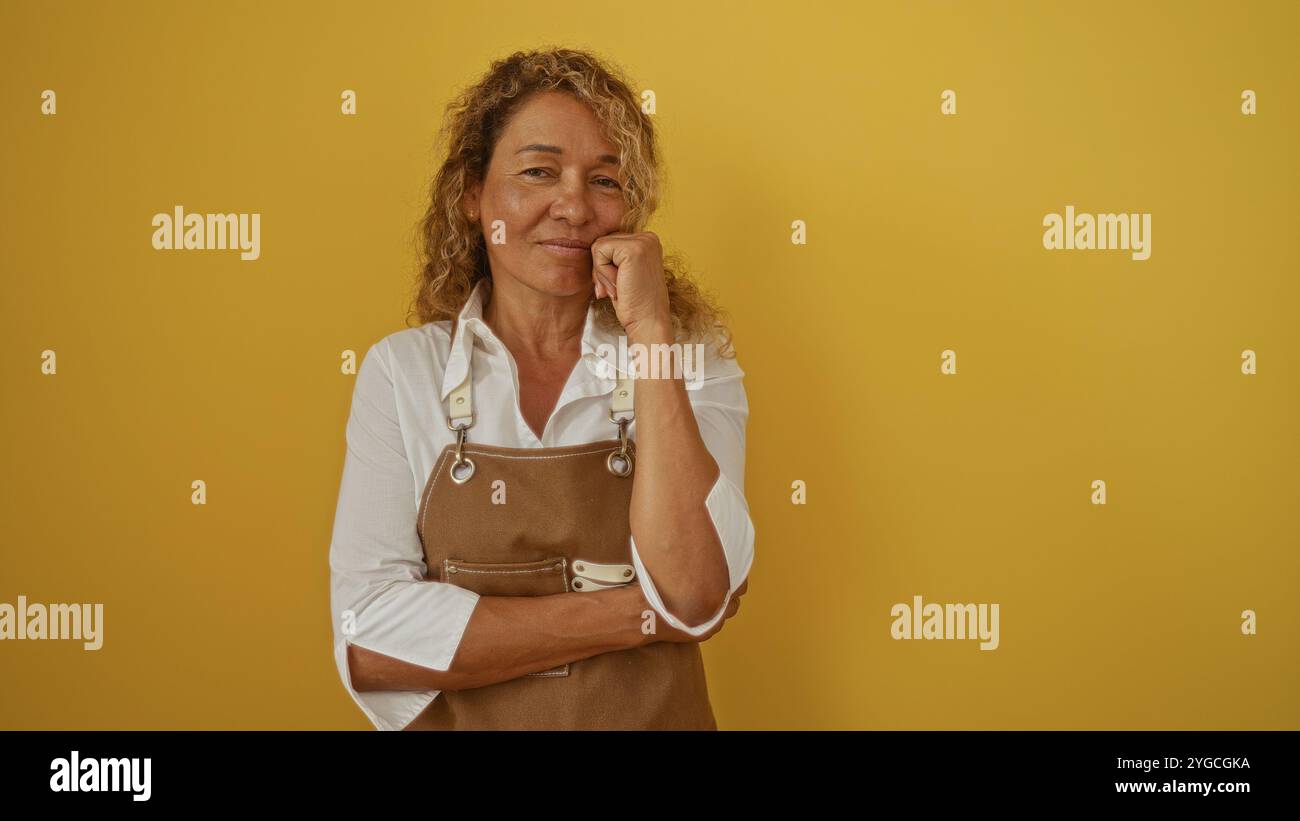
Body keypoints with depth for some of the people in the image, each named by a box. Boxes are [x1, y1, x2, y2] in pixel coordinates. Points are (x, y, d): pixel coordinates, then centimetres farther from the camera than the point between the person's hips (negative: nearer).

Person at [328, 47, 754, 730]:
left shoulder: (692, 359, -8)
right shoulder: (400, 371, -9)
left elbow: (695, 595, -23)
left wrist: (650, 333, -22)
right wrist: (637, 614, -20)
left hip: (655, 714, 0)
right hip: (459, 720, 0)